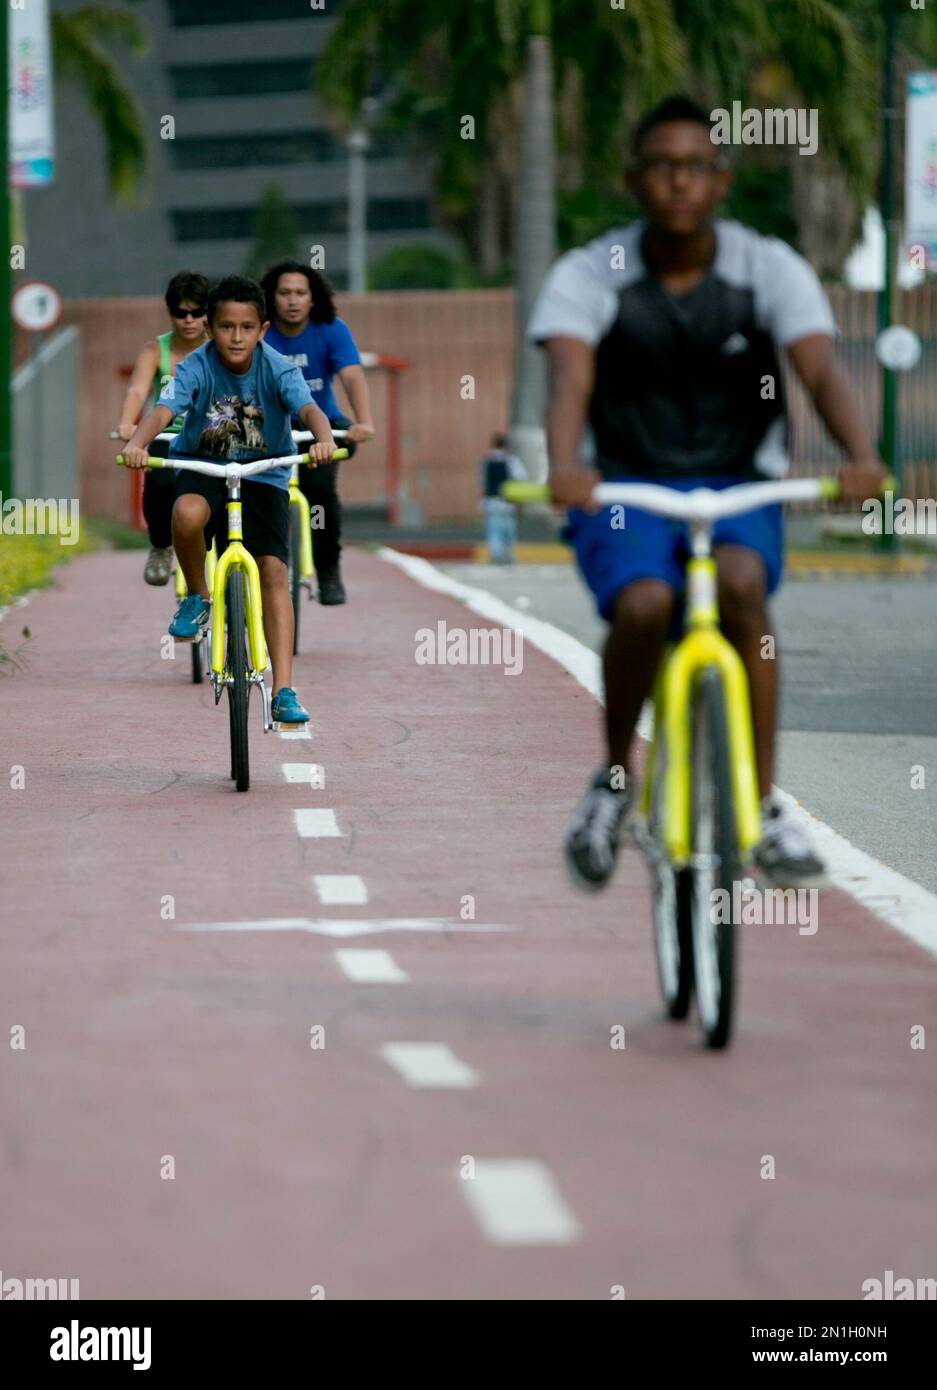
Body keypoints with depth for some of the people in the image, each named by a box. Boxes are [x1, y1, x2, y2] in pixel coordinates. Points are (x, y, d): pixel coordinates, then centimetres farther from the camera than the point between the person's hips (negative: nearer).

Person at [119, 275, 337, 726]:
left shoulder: (277, 369, -16)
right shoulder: (197, 367, -16)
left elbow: (309, 408, -32)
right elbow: (163, 409, -31)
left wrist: (324, 439, -55)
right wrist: (136, 443, -53)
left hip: (264, 475, 0)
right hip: (203, 469, 0)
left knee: (274, 572, -13)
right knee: (187, 514, -36)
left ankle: (284, 691, -14)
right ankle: (197, 597, -7)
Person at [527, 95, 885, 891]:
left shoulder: (771, 270, -4)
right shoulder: (588, 276, -6)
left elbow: (822, 371, -19)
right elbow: (570, 382, -22)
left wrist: (862, 456, -39)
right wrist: (566, 467, -44)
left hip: (736, 488, 1)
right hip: (623, 490, -1)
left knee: (741, 582, -33)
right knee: (644, 604, -31)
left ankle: (763, 808, -24)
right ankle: (615, 781, -3)